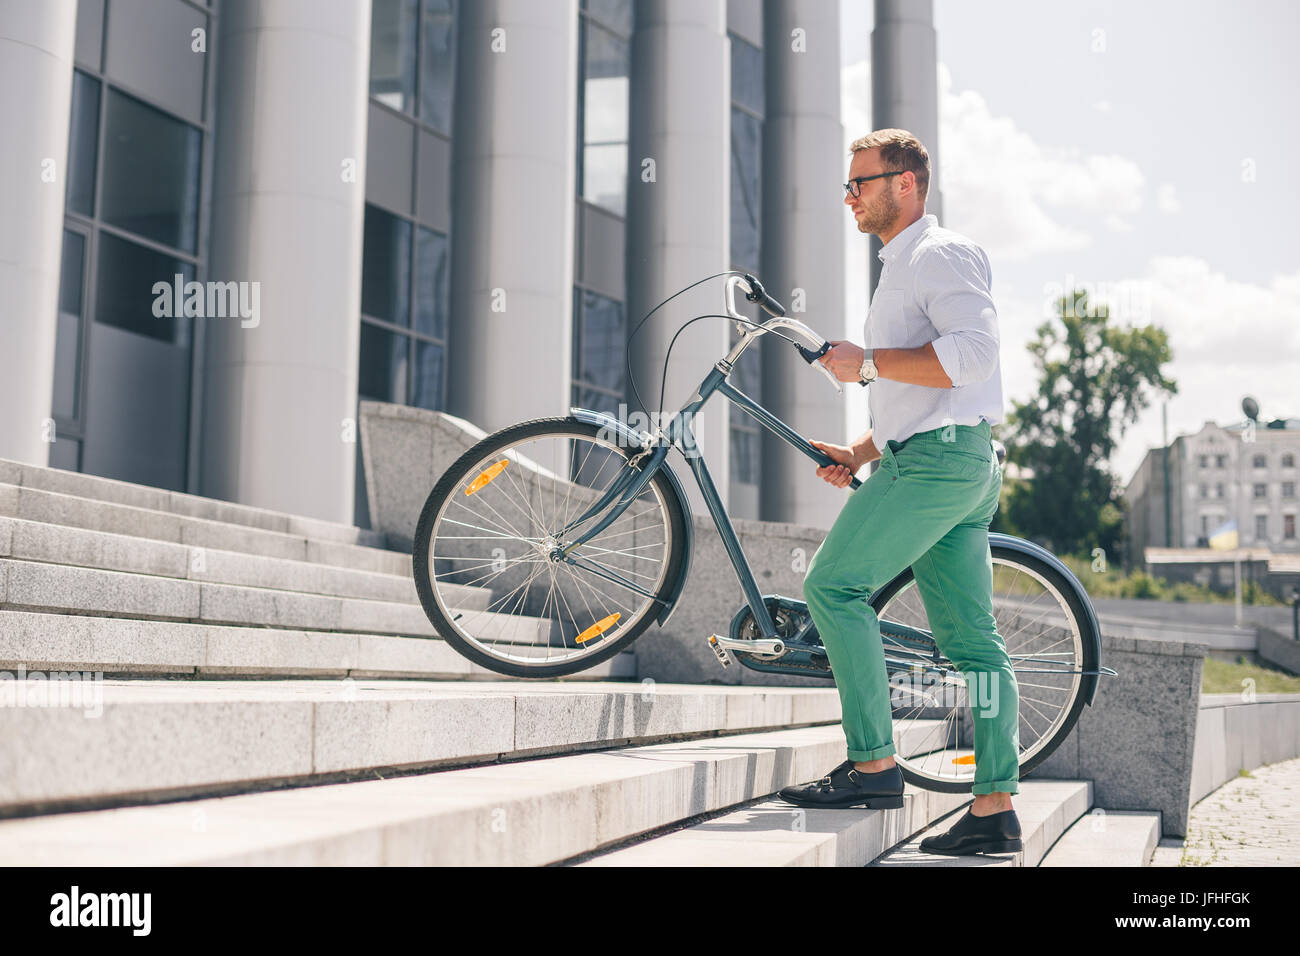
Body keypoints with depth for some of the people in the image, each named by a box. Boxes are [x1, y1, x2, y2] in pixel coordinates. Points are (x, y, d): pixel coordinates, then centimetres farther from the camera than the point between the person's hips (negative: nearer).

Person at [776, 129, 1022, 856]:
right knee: (971, 638, 5)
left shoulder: (940, 254, -5)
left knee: (833, 584, -9)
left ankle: (875, 766, -8)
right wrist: (860, 453, 17)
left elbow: (971, 352, -21)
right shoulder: (903, 265, 27)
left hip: (939, 458, -10)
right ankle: (996, 810, 5)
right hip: (965, 465, 10)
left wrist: (867, 362, -16)